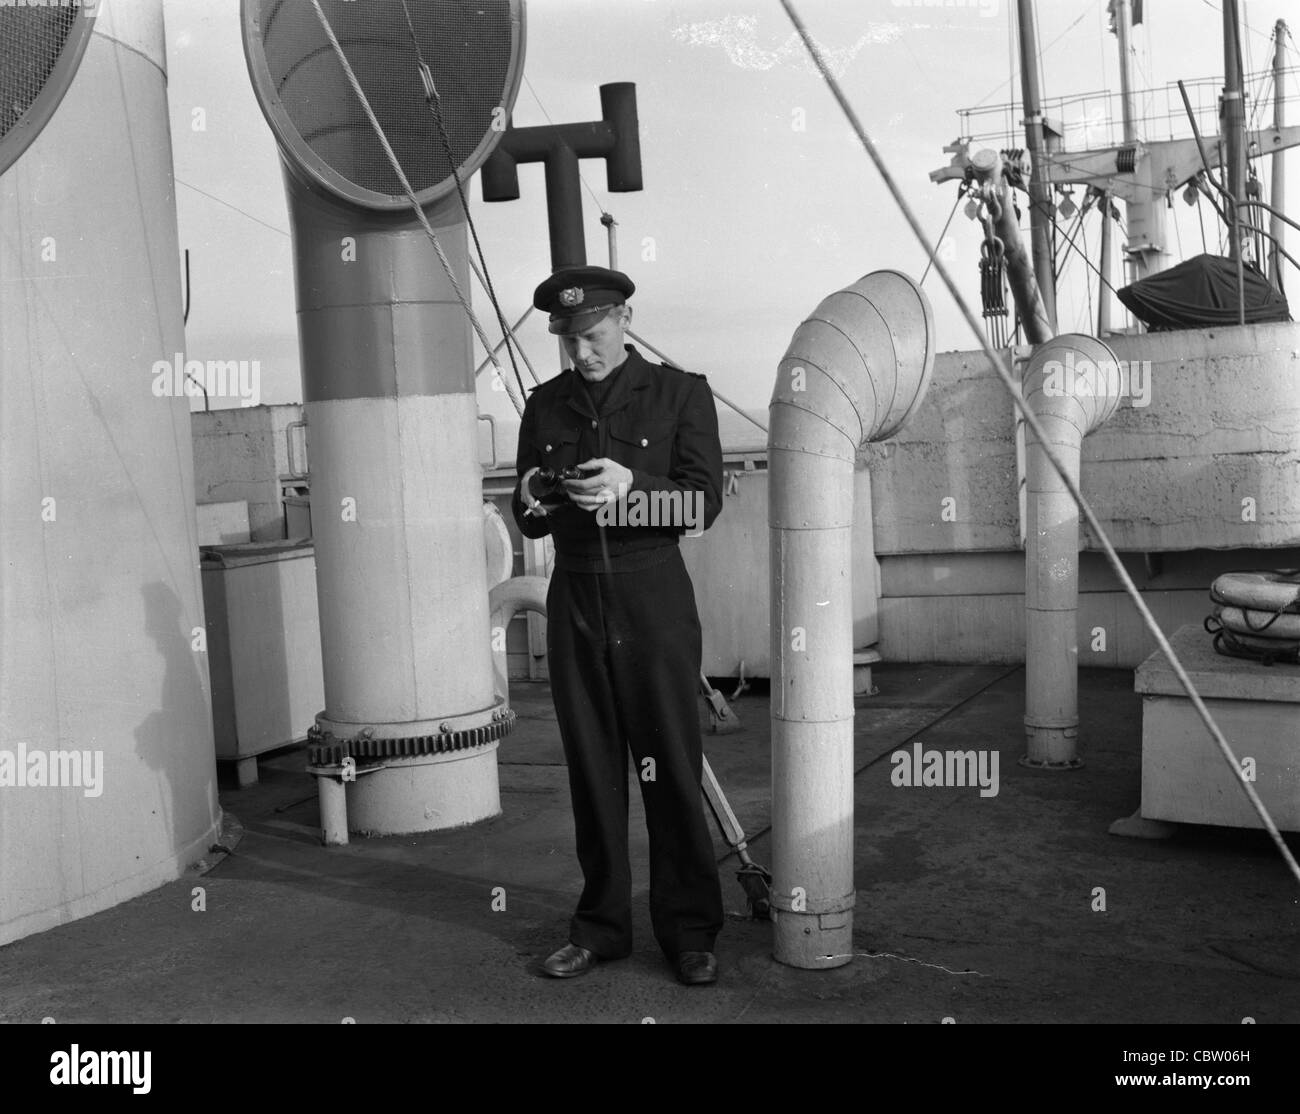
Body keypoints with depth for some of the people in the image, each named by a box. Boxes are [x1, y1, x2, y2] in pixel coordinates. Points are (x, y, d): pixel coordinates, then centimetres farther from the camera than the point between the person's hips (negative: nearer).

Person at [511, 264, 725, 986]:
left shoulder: (680, 393, 2)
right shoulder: (545, 405, 12)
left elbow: (705, 502, -6)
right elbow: (528, 524, 14)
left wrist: (631, 486, -22)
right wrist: (534, 503, -9)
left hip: (653, 601, -3)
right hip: (574, 603, 4)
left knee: (671, 771, -2)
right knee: (591, 773, 7)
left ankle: (690, 933, 10)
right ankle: (601, 926, 19)